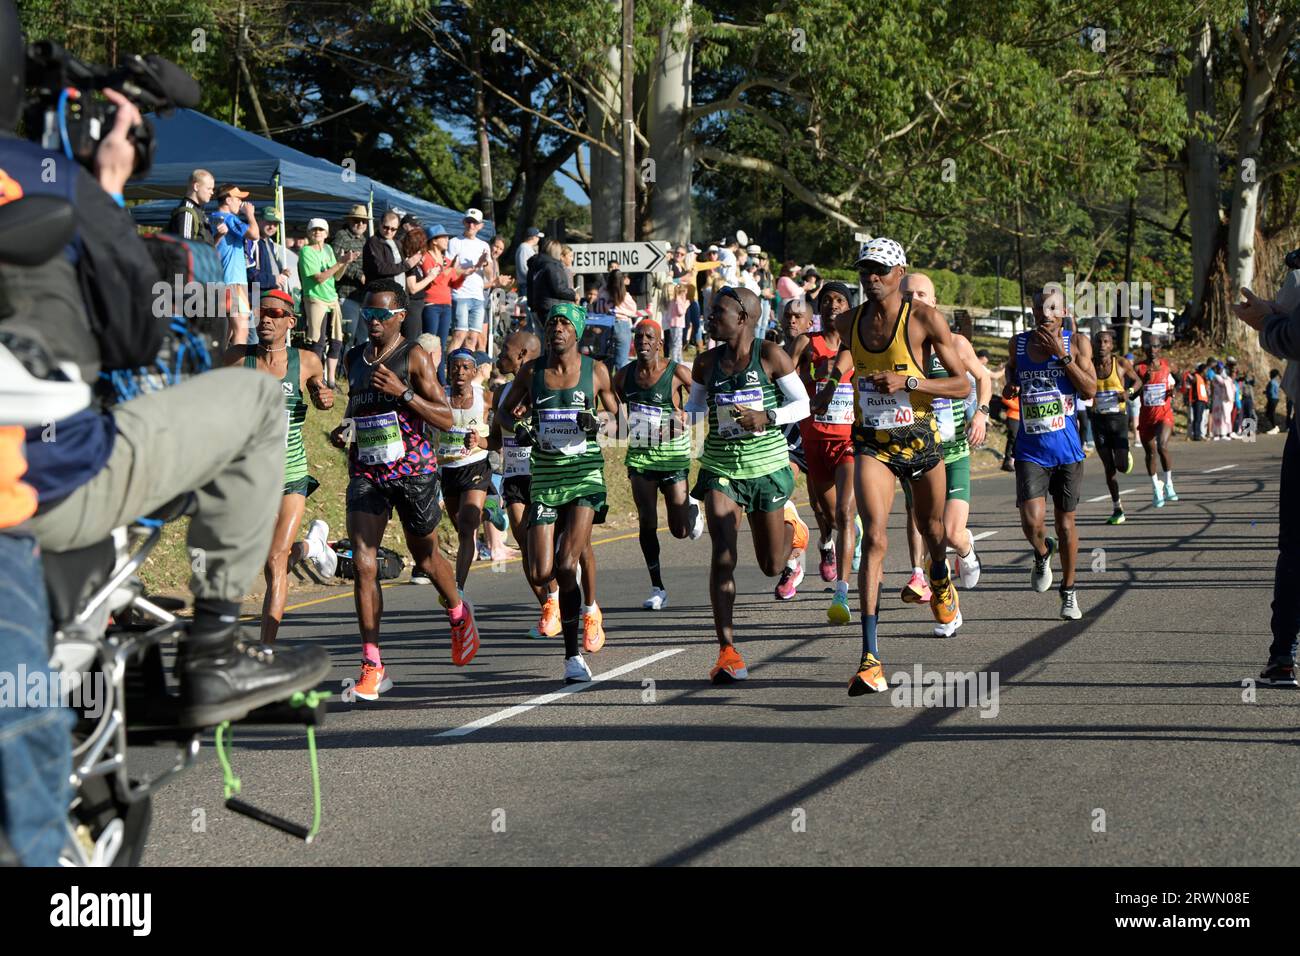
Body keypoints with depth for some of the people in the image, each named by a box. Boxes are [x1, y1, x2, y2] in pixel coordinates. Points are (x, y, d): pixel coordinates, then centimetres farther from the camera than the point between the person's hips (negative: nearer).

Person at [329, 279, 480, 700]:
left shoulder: (414, 357, -6)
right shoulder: (353, 359, 10)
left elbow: (446, 418, -11)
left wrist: (403, 392, -22)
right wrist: (344, 431, 8)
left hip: (413, 470, -4)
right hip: (366, 473, 4)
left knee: (425, 555, 13)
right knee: (363, 563, -10)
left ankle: (459, 615, 46)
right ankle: (373, 666, -10)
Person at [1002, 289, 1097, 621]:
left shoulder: (1076, 342, -3)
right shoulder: (1018, 343, 4)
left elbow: (1090, 390, -11)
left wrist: (1062, 355, -18)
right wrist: (1010, 387, 2)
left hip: (1067, 449, -1)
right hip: (1030, 450, 1)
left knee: (1065, 521, 8)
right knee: (1031, 522, -15)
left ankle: (1069, 591, 26)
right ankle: (1042, 554, 20)